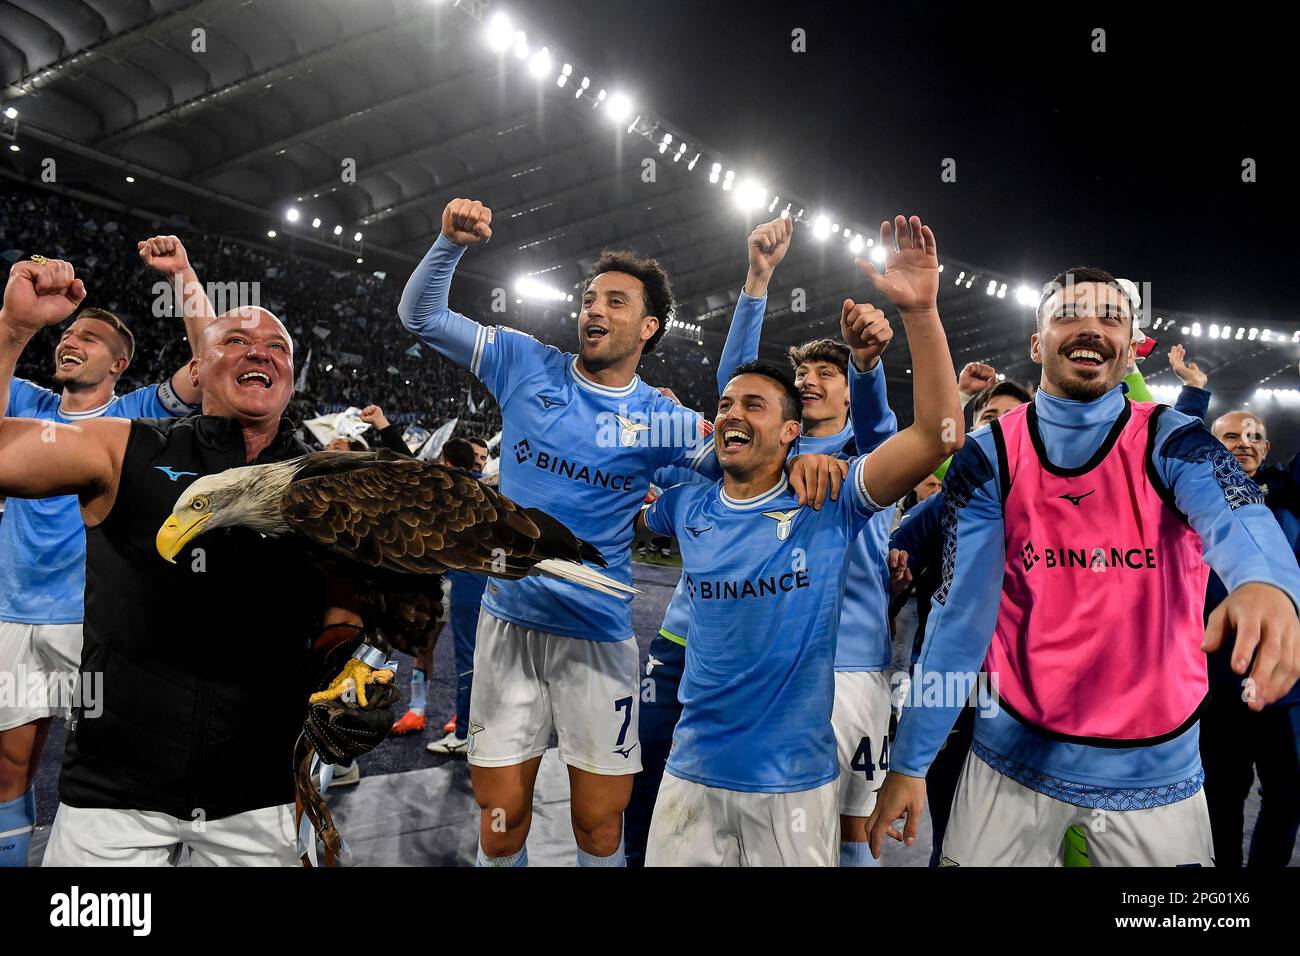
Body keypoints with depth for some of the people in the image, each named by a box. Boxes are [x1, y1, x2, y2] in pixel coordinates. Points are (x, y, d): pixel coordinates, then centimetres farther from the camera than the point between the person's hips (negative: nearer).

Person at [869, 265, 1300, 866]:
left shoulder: (1168, 442, -7)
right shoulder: (988, 458, -6)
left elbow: (1231, 512, -29)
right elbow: (959, 612, -9)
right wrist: (909, 762, -13)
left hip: (1155, 765, 0)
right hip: (1015, 752, 0)